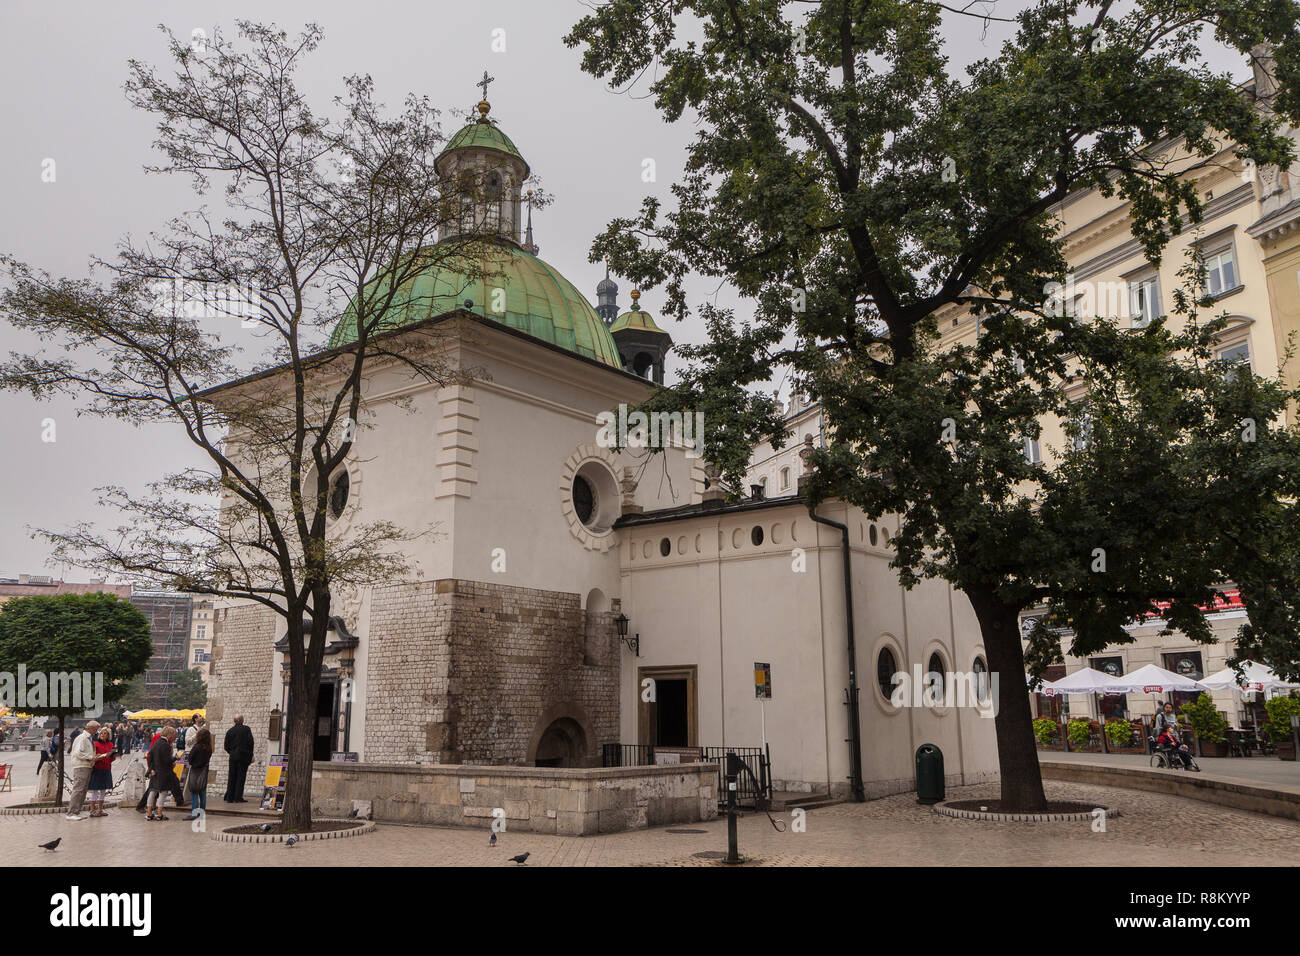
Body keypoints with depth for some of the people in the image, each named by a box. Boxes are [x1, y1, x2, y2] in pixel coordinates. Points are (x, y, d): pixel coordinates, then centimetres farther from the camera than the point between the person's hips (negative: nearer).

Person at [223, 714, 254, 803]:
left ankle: (229, 797, 10)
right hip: (243, 756, -4)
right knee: (241, 777, 0)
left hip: (233, 756, 4)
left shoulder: (229, 731, 5)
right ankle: (238, 798, -2)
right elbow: (250, 743, -8)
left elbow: (226, 746, 5)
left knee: (232, 777, 9)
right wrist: (250, 755, 3)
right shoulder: (246, 729, -6)